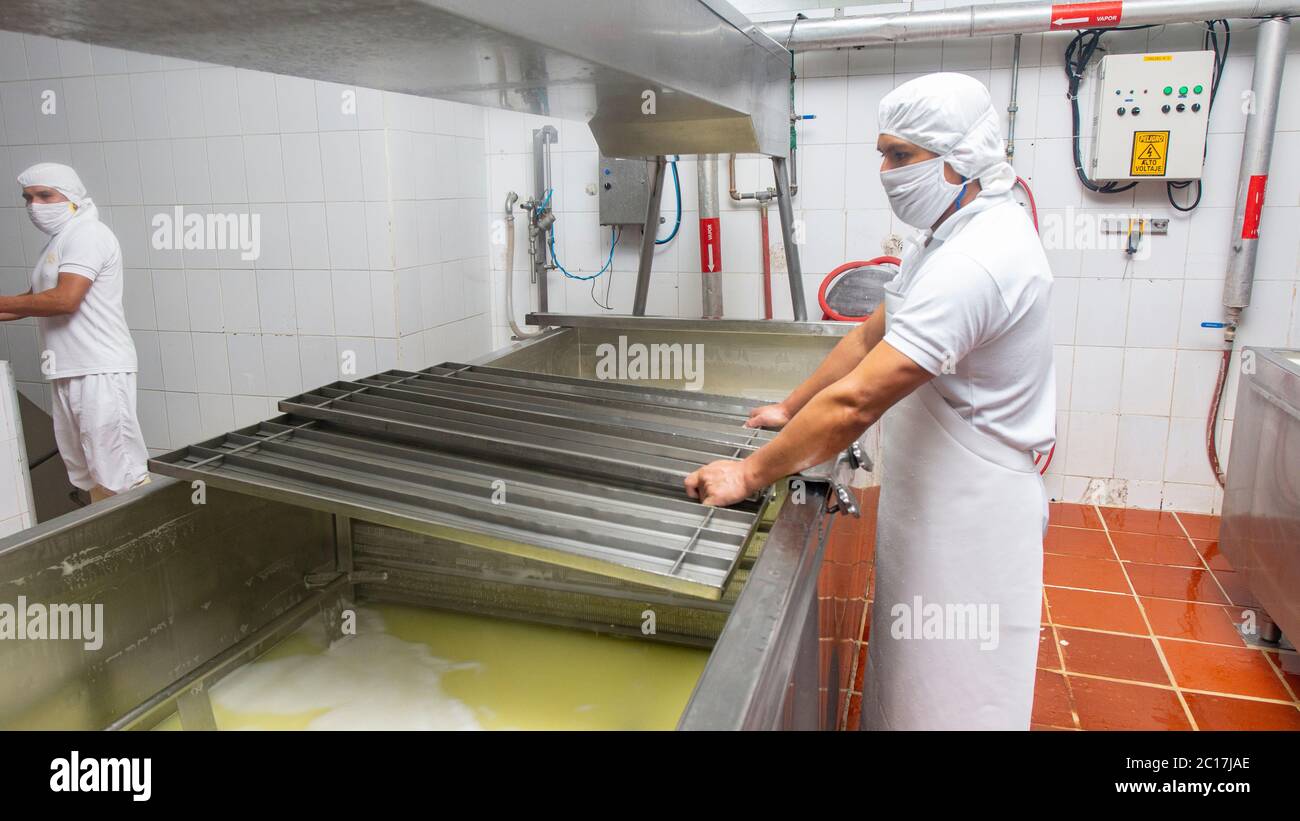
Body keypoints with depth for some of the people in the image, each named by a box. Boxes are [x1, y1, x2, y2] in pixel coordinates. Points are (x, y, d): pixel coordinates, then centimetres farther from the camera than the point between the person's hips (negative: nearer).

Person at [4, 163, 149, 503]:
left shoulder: (87, 234, -9)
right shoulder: (59, 240, 20)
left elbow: (64, 299, -20)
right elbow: (37, 299, 24)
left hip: (99, 371, -10)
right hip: (69, 372, 10)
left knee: (120, 470, -10)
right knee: (87, 469, 13)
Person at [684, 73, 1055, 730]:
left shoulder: (975, 260, -28)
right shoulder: (951, 234, 8)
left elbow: (856, 402, -31)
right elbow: (871, 337, 14)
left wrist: (751, 474, -22)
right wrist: (791, 409, 12)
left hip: (968, 520, -10)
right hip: (934, 500, 10)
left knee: (948, 703, 7)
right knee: (908, 673, 23)